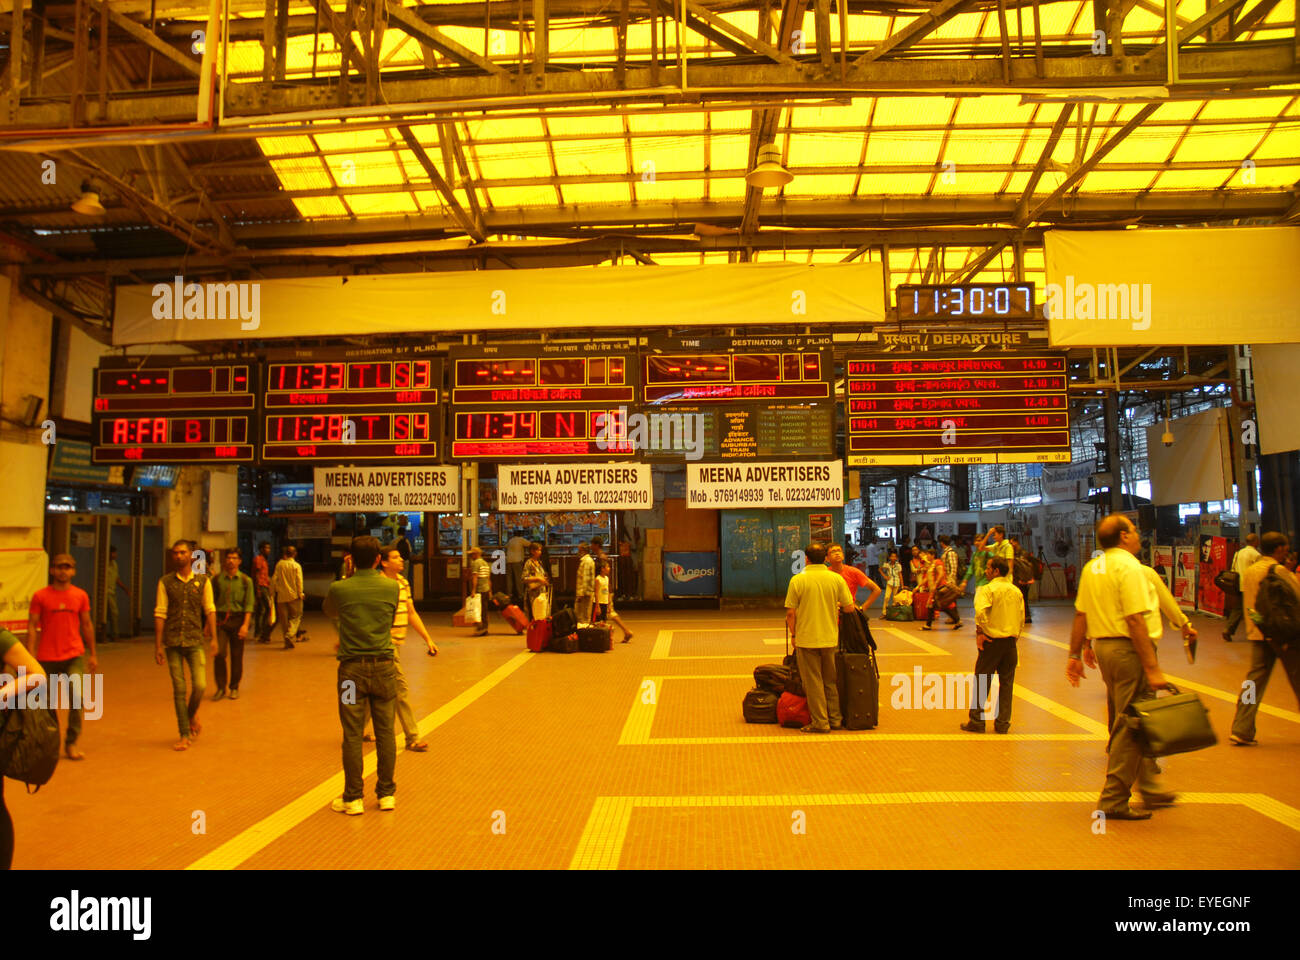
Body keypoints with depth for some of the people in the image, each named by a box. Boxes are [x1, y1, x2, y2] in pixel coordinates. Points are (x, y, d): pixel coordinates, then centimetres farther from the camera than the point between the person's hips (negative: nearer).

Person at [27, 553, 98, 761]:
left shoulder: (81, 596, 5)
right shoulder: (40, 596, -1)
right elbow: (32, 626, -1)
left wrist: (92, 654, 13)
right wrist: (31, 655, -9)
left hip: (74, 655, 1)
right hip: (47, 657, -1)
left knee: (77, 696, -12)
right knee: (46, 701, 7)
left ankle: (71, 743, 2)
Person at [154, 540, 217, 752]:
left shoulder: (203, 580, 4)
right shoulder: (165, 582, 3)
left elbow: (210, 610, 6)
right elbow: (159, 614, 1)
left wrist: (213, 638, 1)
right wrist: (157, 645, -2)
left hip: (195, 641, 0)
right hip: (172, 642, 0)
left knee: (199, 686, -9)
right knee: (179, 689, 3)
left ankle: (192, 715, 23)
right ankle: (185, 735, 13)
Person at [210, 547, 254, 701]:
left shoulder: (246, 580, 1)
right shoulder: (217, 579, 6)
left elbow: (249, 605, -2)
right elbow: (212, 602, 12)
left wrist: (245, 625, -12)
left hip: (238, 620, -1)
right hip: (220, 620, 1)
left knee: (237, 656, 4)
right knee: (219, 653, -9)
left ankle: (234, 688, 18)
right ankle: (220, 688, 4)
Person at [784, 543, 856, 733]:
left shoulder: (798, 580, -9)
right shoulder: (836, 578, -2)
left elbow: (790, 612, -9)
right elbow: (849, 607, -1)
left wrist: (793, 634, 4)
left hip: (806, 638, -3)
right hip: (830, 638, 3)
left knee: (813, 682, 4)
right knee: (830, 681, 17)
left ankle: (820, 722, 6)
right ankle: (834, 719, 23)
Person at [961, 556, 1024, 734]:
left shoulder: (987, 589, -10)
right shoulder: (1016, 591, 9)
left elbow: (981, 611, -25)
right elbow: (1022, 618, 11)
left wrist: (979, 633, -15)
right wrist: (1015, 636, 16)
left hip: (992, 640, -5)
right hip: (1010, 641, 5)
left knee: (982, 682, 4)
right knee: (1006, 683, 11)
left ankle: (977, 722, 9)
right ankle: (1002, 723, 13)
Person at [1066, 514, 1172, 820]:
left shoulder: (1092, 567, 11)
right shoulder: (1129, 566, -14)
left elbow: (1081, 614, 12)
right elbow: (1135, 621, -21)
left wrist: (1076, 653, 18)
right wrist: (1153, 669, -21)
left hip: (1104, 646, 9)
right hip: (1129, 649, -9)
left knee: (1125, 723, 18)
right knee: (1130, 725, -1)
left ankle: (1150, 788, 32)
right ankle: (1113, 800, 4)